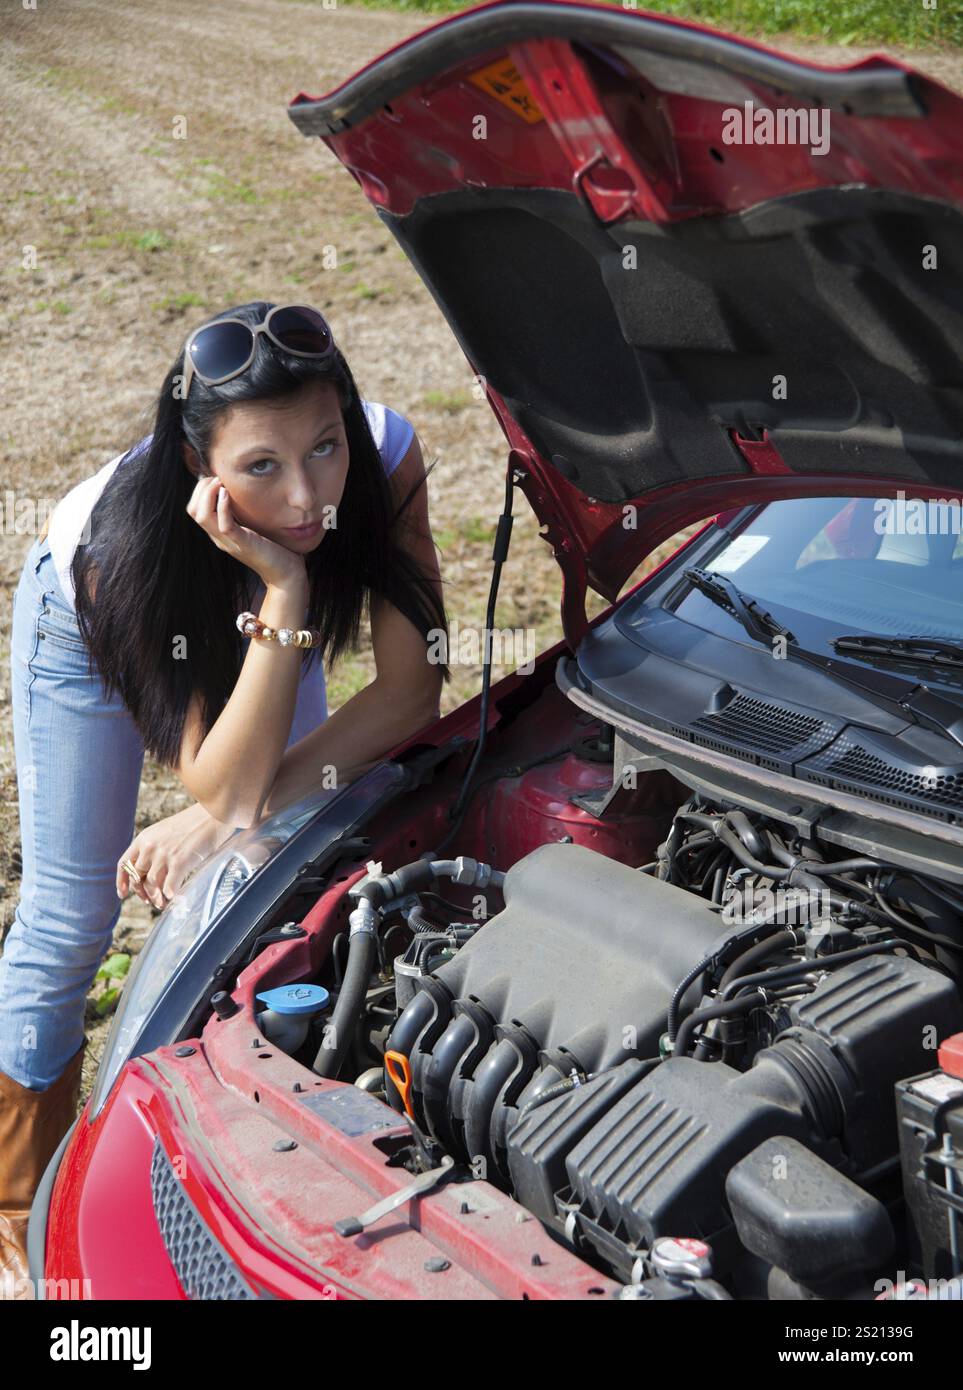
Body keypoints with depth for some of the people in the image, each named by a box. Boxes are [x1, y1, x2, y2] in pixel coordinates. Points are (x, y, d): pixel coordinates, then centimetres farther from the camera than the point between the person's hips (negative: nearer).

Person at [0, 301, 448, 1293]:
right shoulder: (126, 542, -44)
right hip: (94, 626, -3)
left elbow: (410, 691, -33)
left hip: (258, 614, 4)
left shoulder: (383, 455, -37)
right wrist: (287, 594, -54)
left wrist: (241, 810, -39)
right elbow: (224, 785, -44)